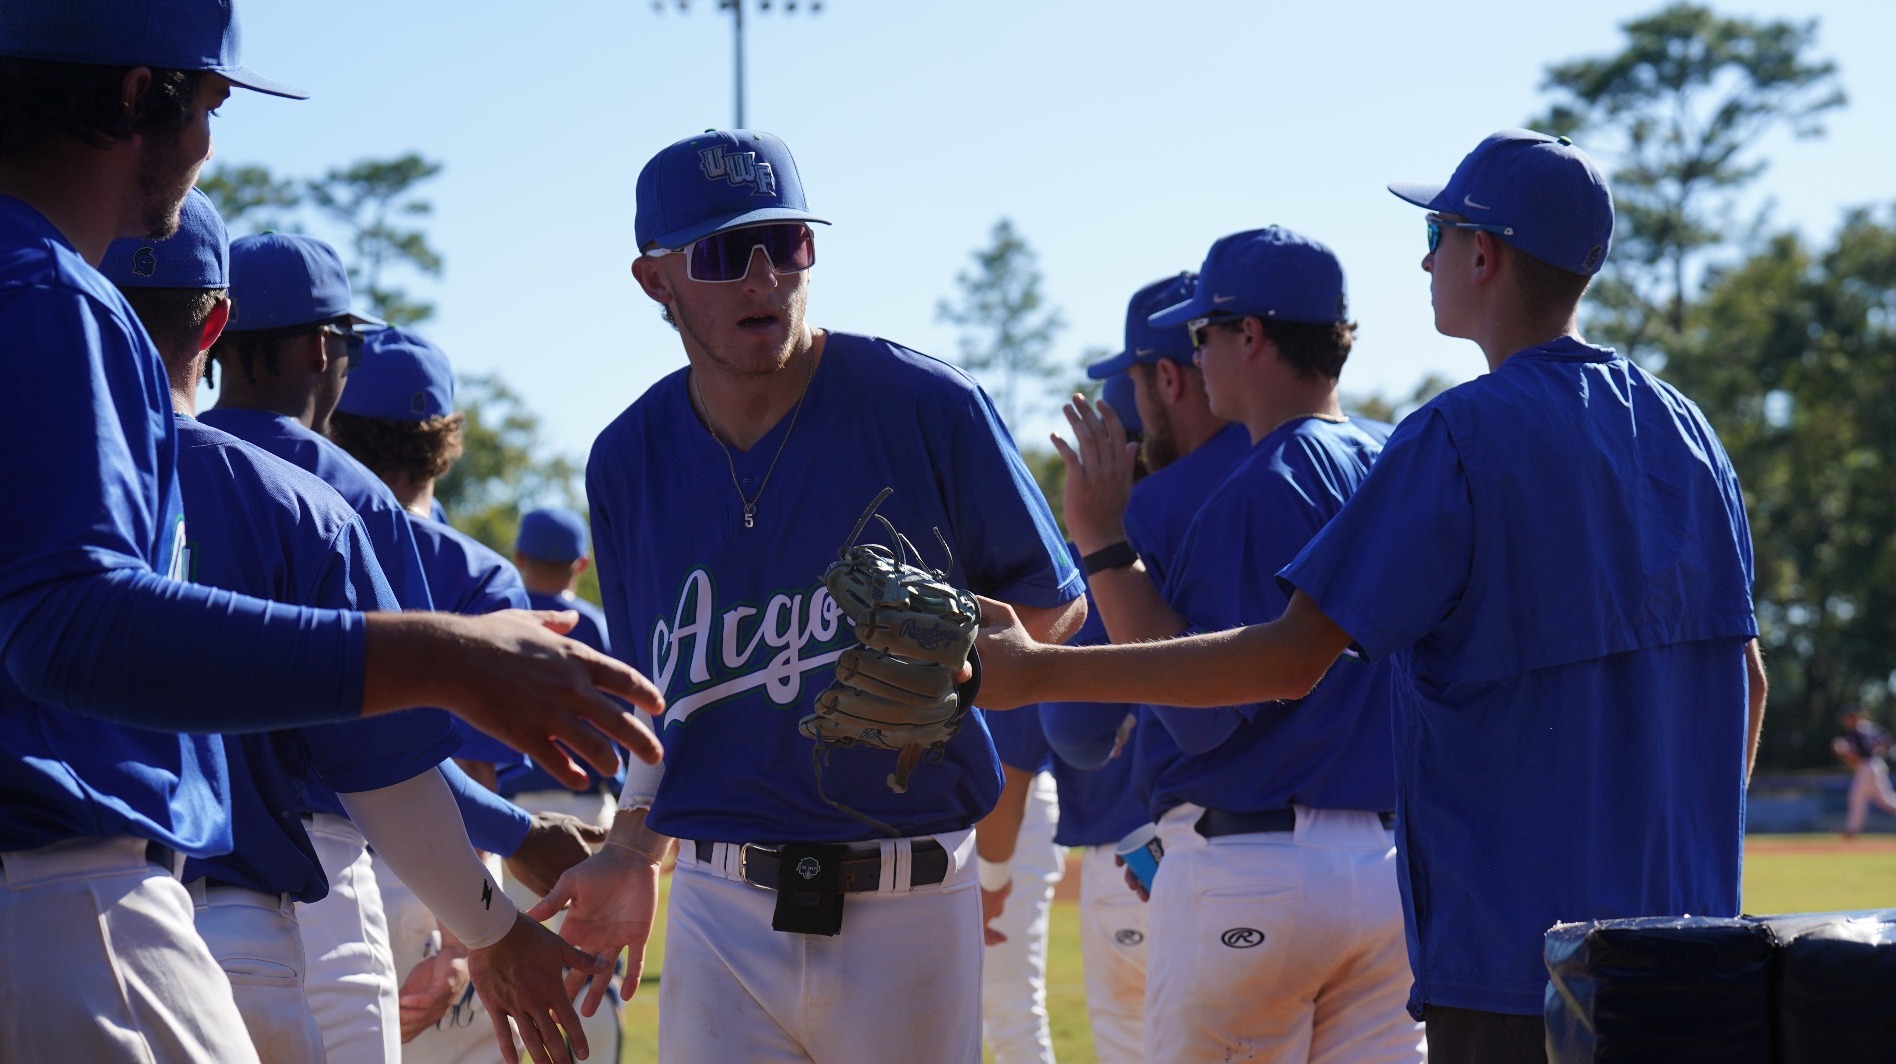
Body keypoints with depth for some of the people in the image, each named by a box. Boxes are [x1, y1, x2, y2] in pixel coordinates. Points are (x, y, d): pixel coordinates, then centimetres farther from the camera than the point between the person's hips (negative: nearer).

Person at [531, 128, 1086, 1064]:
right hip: (721, 910, 2)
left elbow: (1051, 603, 5)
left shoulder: (927, 409, -6)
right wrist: (632, 852, 3)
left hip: (911, 905, -2)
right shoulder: (628, 460, 4)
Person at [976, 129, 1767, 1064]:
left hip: (1517, 947, -7)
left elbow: (1290, 660, -17)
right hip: (1685, 931, 7)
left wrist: (1038, 672, -13)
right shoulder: (1683, 428, 10)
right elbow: (1745, 678, 15)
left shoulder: (1462, 435, -12)